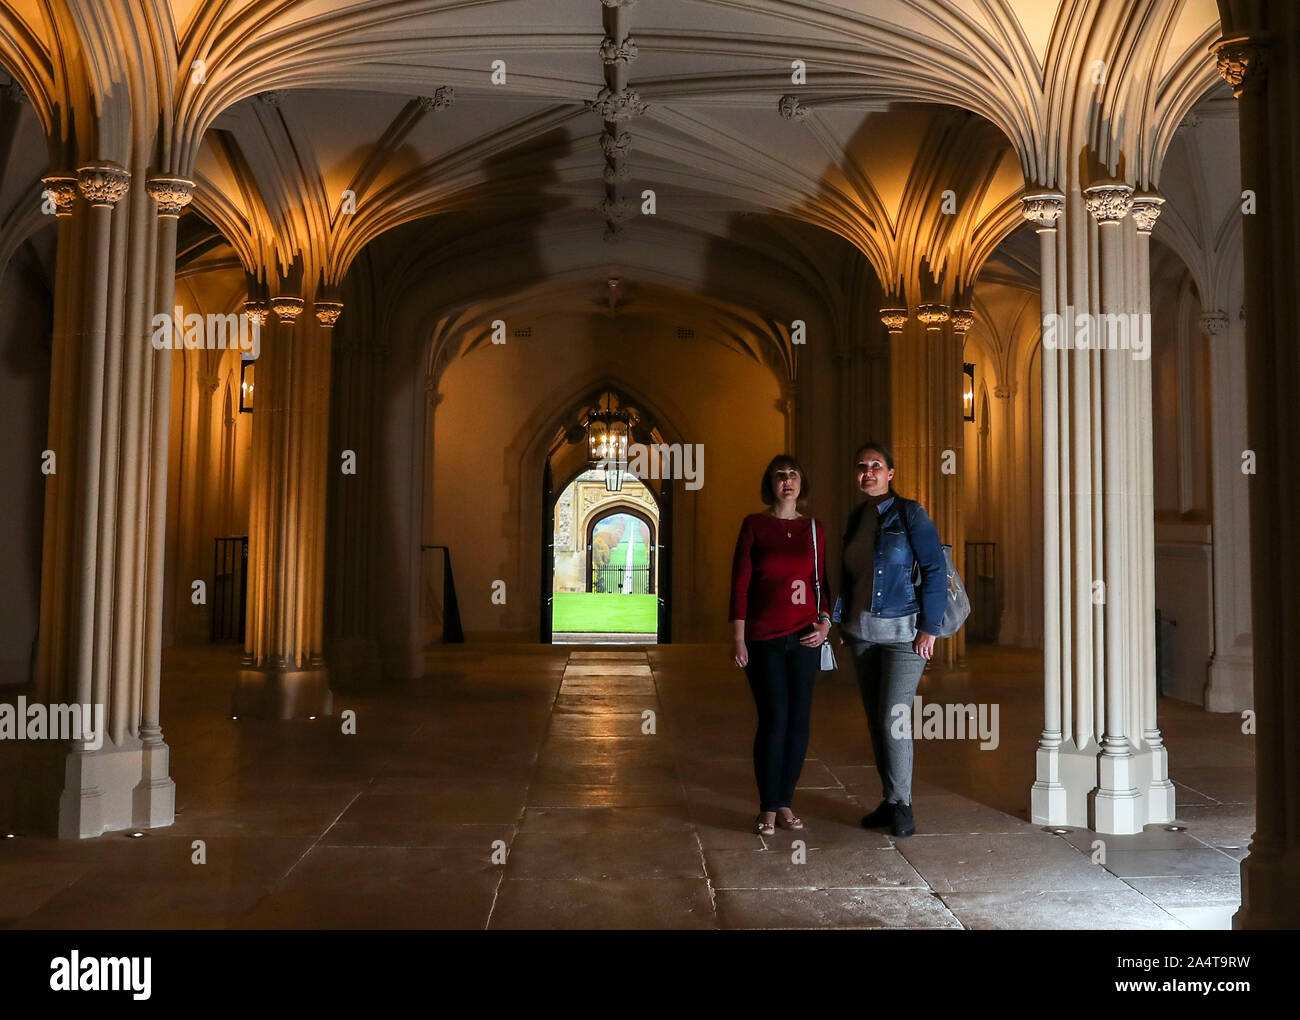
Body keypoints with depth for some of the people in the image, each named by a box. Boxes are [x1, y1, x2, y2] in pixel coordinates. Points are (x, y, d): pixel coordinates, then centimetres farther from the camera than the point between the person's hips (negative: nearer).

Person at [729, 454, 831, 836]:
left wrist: (825, 621, 0)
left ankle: (785, 803, 16)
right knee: (774, 720, -5)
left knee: (799, 720, 3)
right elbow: (740, 583, -1)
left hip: (804, 636, 3)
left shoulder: (814, 529, 10)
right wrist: (738, 638, -6)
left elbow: (820, 581, 16)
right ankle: (768, 808, 7)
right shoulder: (754, 525, 1)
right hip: (763, 639, -3)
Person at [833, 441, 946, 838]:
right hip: (863, 633, 6)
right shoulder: (855, 518, 11)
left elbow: (935, 571, -10)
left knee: (894, 717, -10)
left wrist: (929, 628, -14)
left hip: (903, 629, -6)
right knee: (875, 720, 8)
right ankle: (889, 801, 19)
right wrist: (842, 621, 14)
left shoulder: (910, 513, -7)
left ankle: (901, 804, 5)